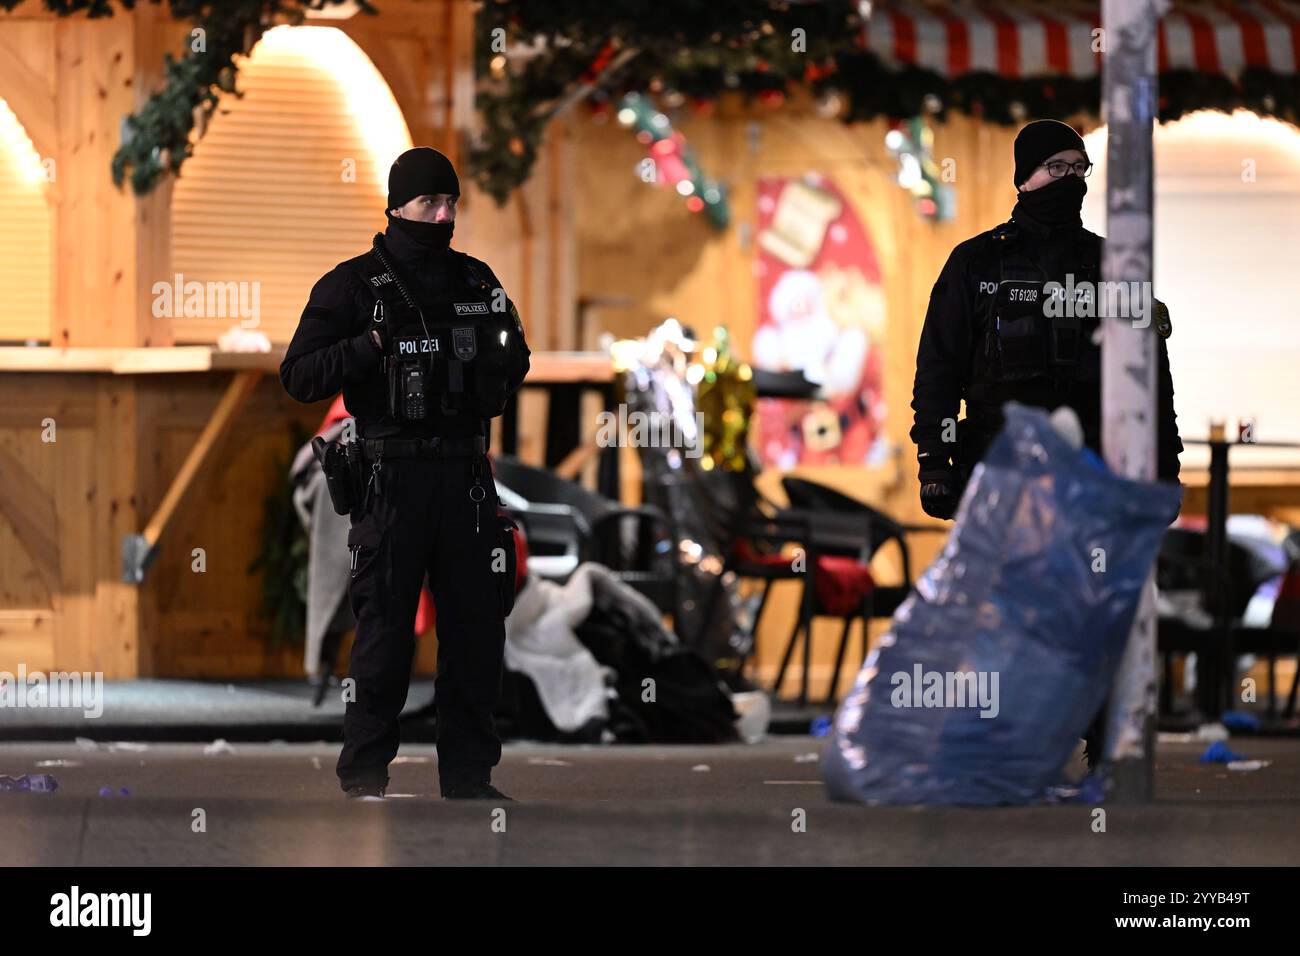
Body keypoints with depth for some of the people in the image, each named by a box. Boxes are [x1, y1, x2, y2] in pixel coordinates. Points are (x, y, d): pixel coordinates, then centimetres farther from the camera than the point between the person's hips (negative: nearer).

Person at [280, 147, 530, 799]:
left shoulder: (476, 282, 14)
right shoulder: (353, 286, 0)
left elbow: (511, 375, 25)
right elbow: (299, 377, -5)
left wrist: (503, 355, 2)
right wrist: (372, 346, -17)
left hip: (465, 477, 4)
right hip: (390, 479, -4)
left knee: (477, 625, 5)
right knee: (384, 631, -4)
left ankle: (469, 774, 14)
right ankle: (363, 776, 4)